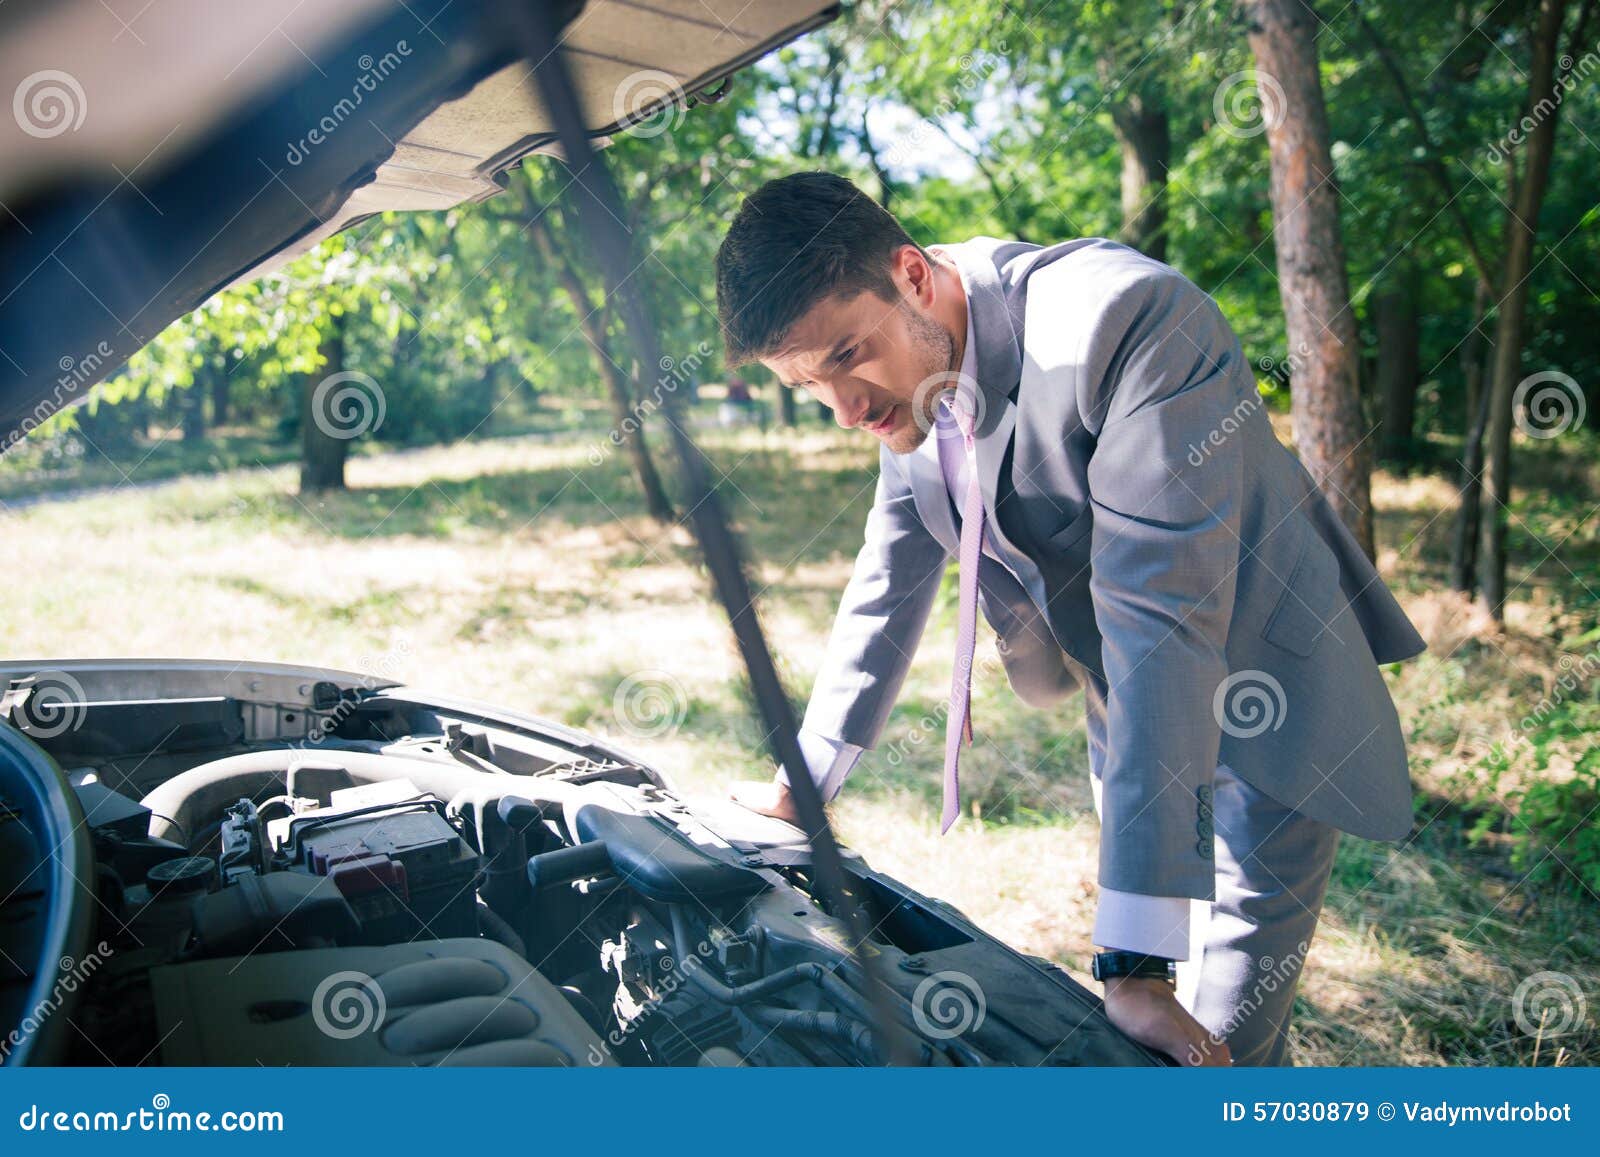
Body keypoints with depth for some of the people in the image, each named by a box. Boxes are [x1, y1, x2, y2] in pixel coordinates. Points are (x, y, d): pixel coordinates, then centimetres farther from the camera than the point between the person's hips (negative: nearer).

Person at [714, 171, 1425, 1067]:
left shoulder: (1125, 319, -33)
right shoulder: (909, 372, -7)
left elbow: (1165, 622, -38)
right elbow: (891, 581, 6)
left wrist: (1136, 953, -38)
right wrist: (806, 780, 10)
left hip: (1264, 718, -7)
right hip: (1128, 719, 7)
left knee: (1219, 1044, -3)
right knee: (1136, 1049, 17)